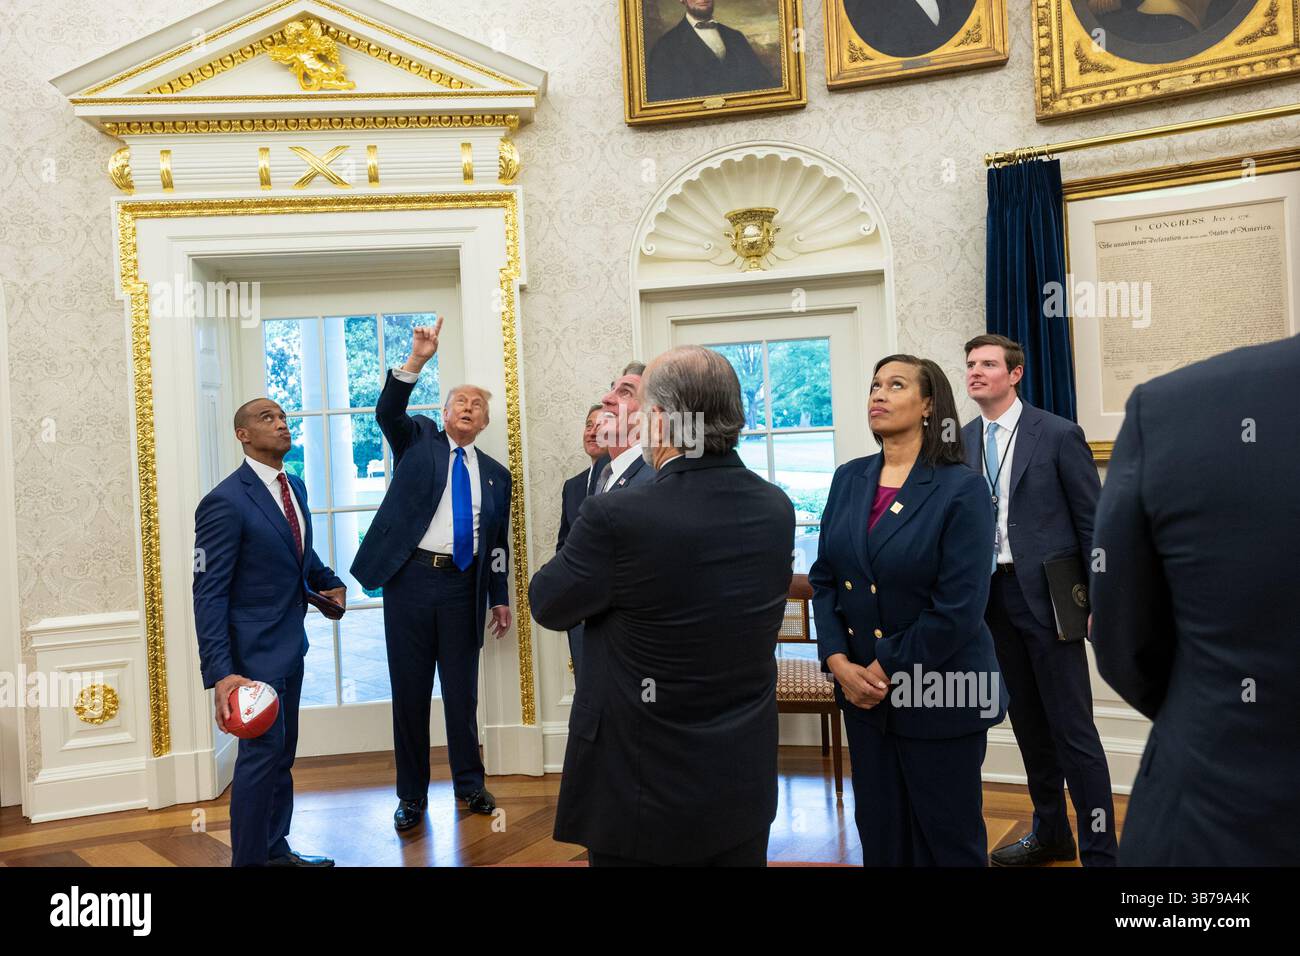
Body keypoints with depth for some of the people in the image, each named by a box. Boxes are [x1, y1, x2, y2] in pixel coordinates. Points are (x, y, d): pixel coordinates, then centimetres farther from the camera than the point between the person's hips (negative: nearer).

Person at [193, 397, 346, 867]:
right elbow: (209, 593, -20)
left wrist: (328, 581, 1)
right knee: (261, 754, -2)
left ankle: (276, 850, 33)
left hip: (291, 642, 9)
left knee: (283, 753, 18)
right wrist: (220, 673, -27)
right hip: (254, 650, -8)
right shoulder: (226, 501, -18)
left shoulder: (295, 487, 7)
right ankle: (249, 859, 15)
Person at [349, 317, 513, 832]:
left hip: (464, 586, 2)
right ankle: (412, 794, 20)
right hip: (410, 577, -2)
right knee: (409, 689, 6)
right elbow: (387, 412, -14)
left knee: (462, 691, 10)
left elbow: (498, 543, 14)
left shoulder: (495, 474, 13)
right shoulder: (417, 439, 7)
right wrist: (416, 362, -26)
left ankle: (469, 784, 27)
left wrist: (500, 598, 10)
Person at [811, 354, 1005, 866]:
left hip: (939, 696, -4)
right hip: (861, 692, 5)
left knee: (946, 839, 10)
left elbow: (958, 607, -17)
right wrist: (839, 662, -8)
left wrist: (886, 670, -14)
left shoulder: (961, 489, -11)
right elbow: (824, 579, 5)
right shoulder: (848, 479, 5)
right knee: (880, 835, 16)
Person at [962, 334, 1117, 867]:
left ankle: (1100, 848, 12)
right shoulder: (962, 441, 7)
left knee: (1073, 729, -1)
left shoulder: (1058, 434, -6)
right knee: (1028, 723, 15)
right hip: (990, 595, 5)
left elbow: (1092, 521, -5)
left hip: (1046, 596, -5)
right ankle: (1050, 834, 30)